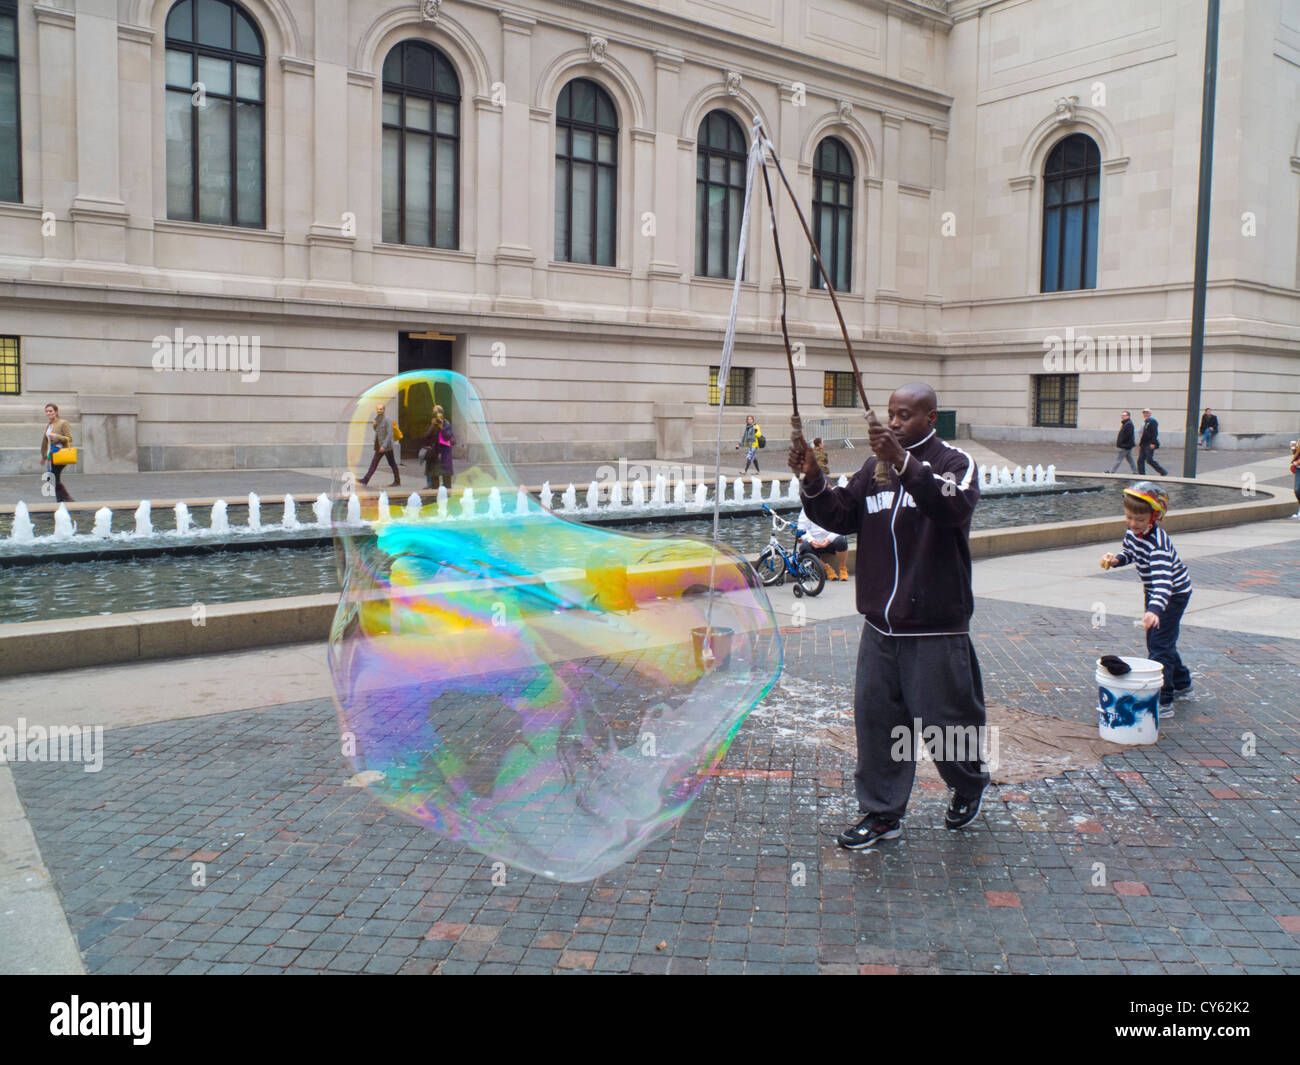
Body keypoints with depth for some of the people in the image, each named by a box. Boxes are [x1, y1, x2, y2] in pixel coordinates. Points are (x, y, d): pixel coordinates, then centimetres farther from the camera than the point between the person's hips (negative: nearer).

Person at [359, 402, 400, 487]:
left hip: (387, 446, -7)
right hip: (379, 446, 7)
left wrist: (384, 446, -25)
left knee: (392, 464, 2)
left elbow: (389, 434, -18)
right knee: (374, 463, 3)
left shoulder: (388, 420, -13)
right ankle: (365, 480, 0)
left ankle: (397, 481, 12)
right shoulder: (377, 418, 12)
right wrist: (374, 425, 0)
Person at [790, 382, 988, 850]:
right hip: (880, 626, 5)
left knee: (944, 717, 7)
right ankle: (882, 814, 19)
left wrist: (904, 464, -42)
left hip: (936, 627, -5)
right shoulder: (875, 465, 10)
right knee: (875, 718, 6)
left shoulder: (954, 461, -5)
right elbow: (842, 517, 4)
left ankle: (969, 784, 37)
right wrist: (813, 481, -14)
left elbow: (955, 505, -27)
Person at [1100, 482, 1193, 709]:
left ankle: (1162, 701, -11)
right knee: (1155, 641, 19)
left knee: (1160, 644, -13)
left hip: (1173, 594, -9)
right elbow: (1129, 552, 12)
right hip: (1152, 592, 9)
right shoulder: (1133, 531, -10)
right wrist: (1115, 560, -11)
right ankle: (1182, 684, 40)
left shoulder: (1158, 543, -35)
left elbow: (1163, 581, -46)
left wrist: (1155, 609, -60)